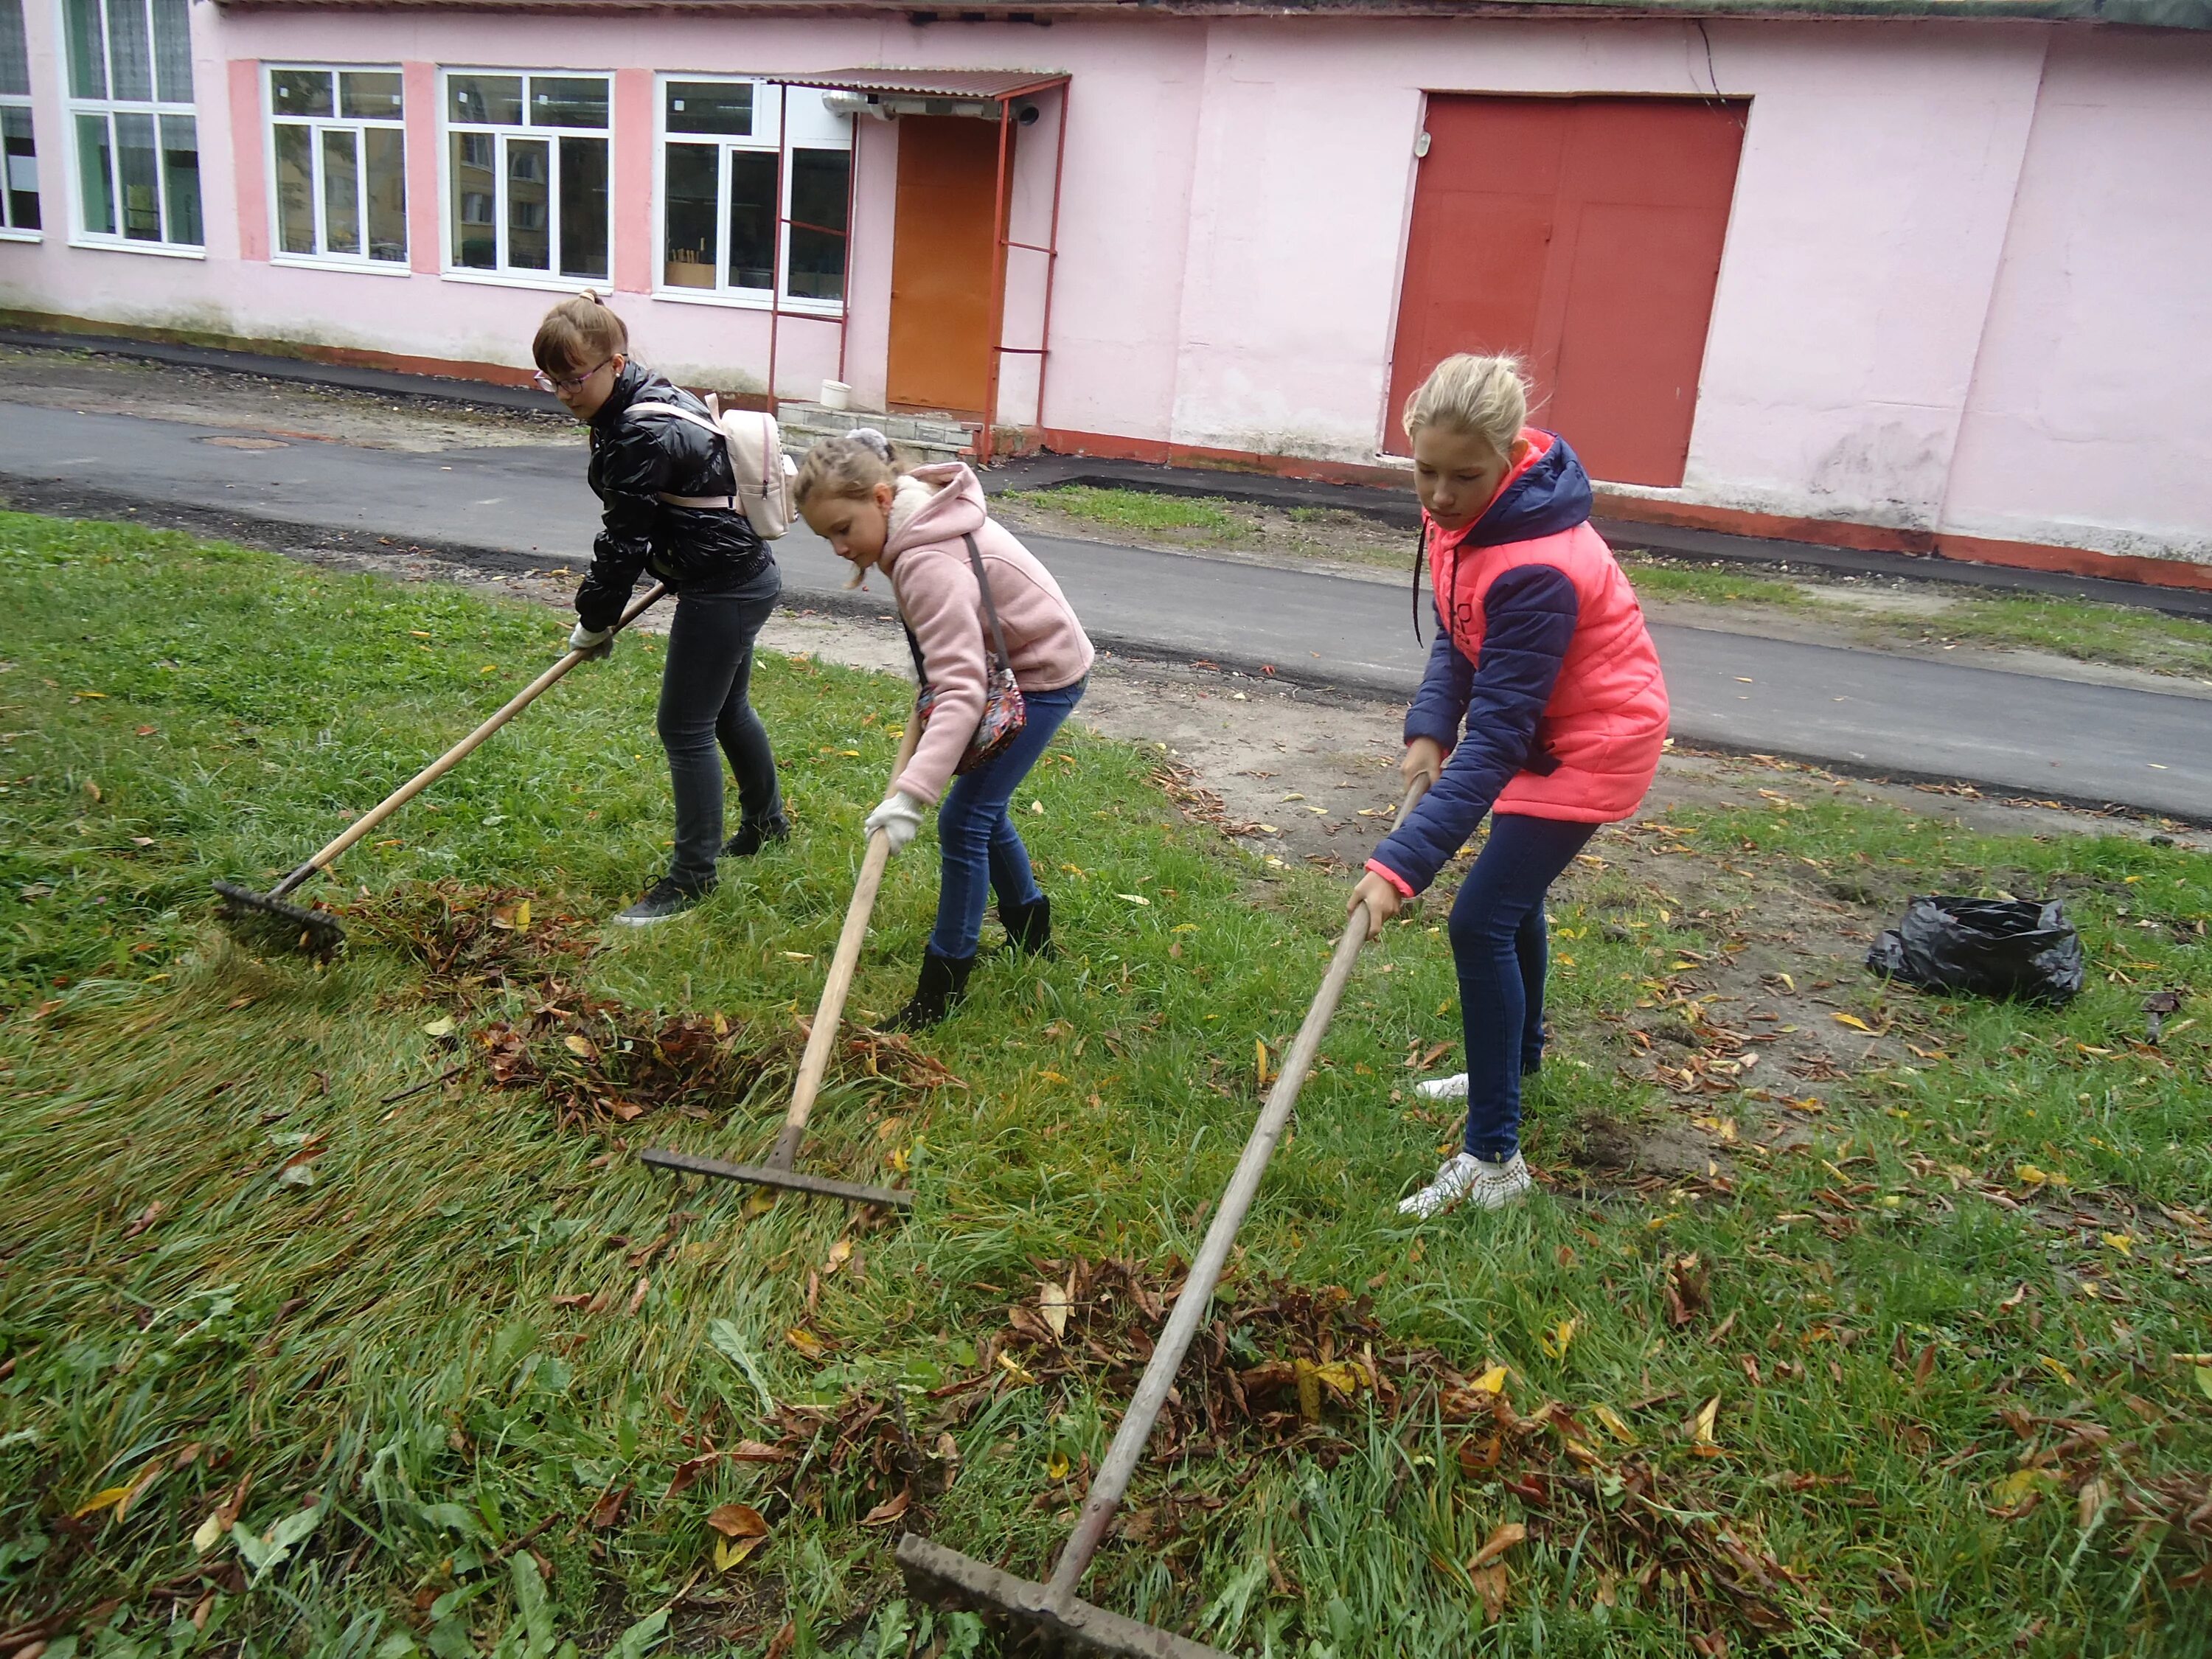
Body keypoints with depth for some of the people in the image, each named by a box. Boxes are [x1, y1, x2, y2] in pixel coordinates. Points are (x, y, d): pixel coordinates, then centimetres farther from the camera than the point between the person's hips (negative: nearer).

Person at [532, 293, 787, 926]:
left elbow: (624, 541, -17)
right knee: (727, 709, 25)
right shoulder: (652, 398, 9)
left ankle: (693, 875, 7)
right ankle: (765, 823, 45)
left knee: (685, 728, -3)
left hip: (722, 589, -11)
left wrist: (594, 619, -4)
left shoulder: (641, 435, -23)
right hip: (747, 574, 11)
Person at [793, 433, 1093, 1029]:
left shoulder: (930, 565, -34)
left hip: (1044, 678, -10)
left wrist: (910, 794, -48)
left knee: (963, 819, -10)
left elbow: (961, 692, -41)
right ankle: (1031, 930, 38)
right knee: (982, 807, 18)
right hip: (1009, 663, 10)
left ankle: (943, 986, 1)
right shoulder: (916, 513, -5)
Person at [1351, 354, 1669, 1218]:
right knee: (1509, 895, 25)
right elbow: (1462, 634, 4)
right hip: (1540, 718, 9)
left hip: (1592, 742, -9)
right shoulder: (1465, 507, -11)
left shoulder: (1535, 568, -37)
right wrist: (1429, 728, -12)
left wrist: (1402, 863, -44)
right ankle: (1517, 1060, 50)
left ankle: (1493, 1160, -4)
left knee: (1481, 922, -13)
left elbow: (1495, 739, -39)